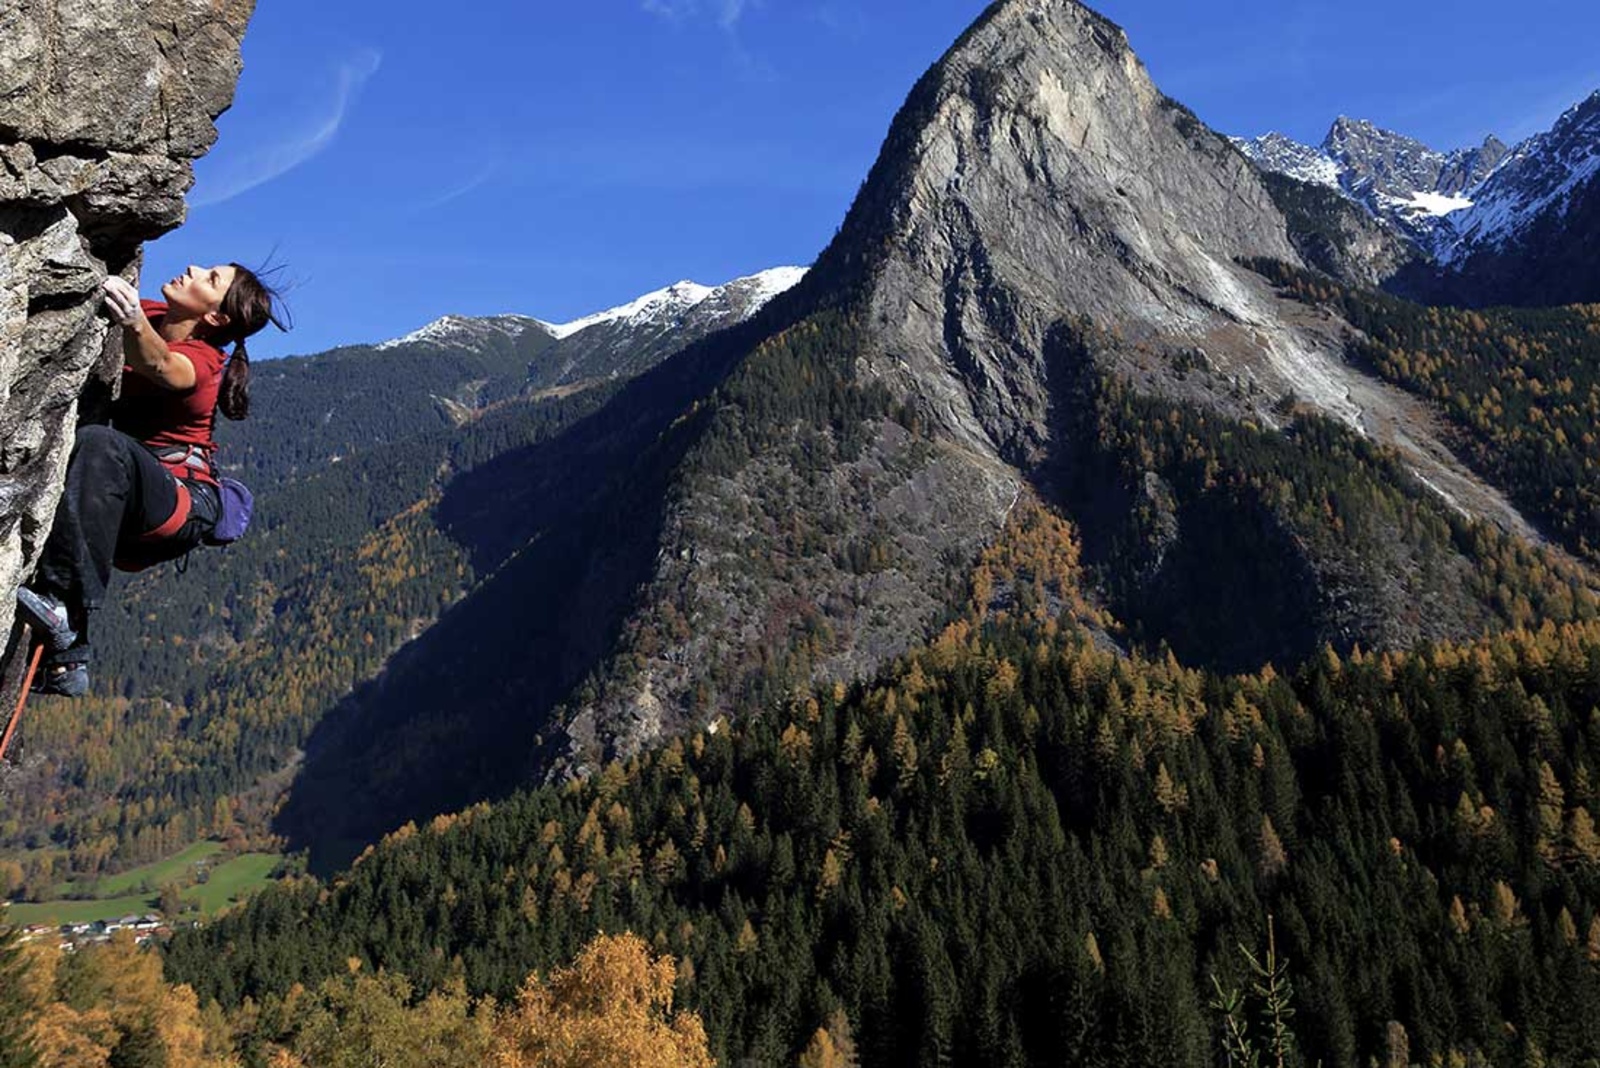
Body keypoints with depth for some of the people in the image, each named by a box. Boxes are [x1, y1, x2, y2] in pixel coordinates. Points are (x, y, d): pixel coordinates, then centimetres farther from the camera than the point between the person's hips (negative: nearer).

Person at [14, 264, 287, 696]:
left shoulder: (198, 362, -10)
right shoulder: (149, 314, 10)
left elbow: (156, 365, -33)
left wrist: (133, 323, -52)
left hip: (181, 510, -8)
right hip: (122, 508, 8)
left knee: (100, 444, -34)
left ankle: (64, 610, -41)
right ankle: (65, 660, -22)